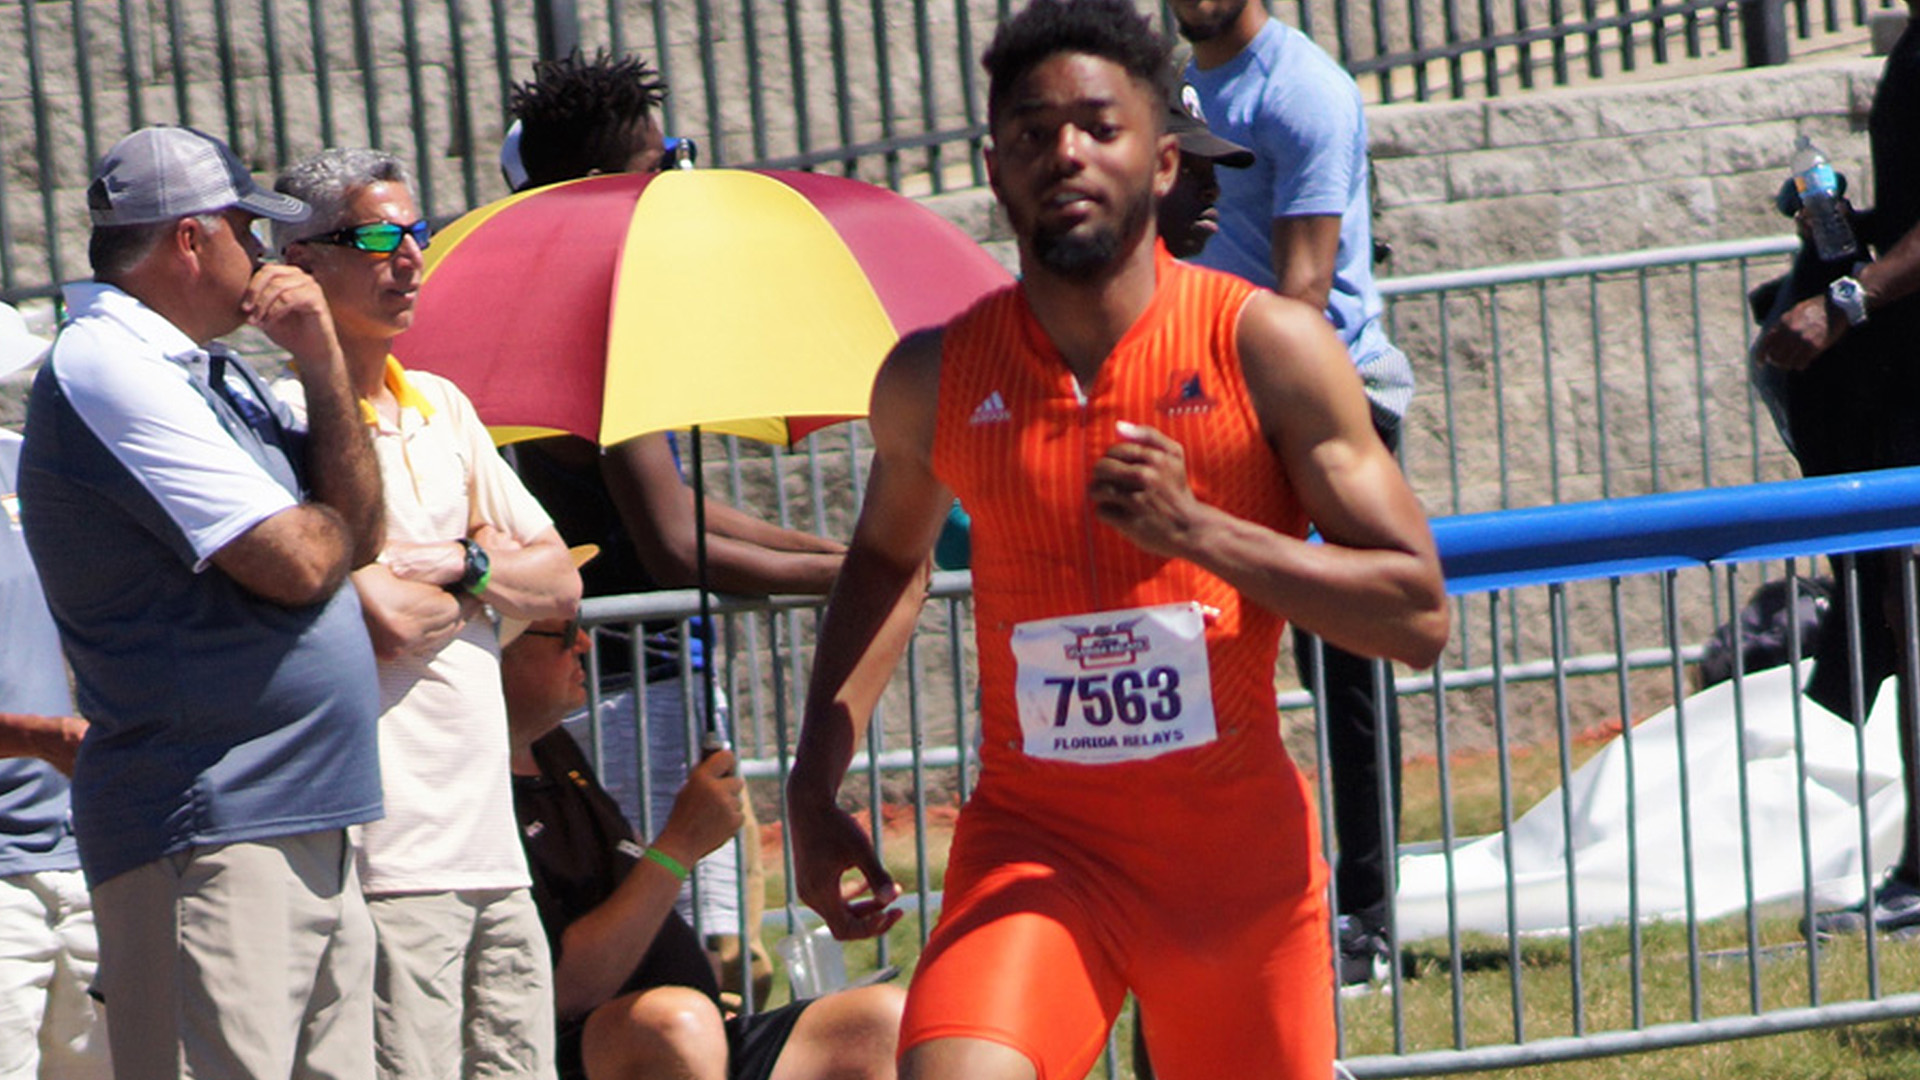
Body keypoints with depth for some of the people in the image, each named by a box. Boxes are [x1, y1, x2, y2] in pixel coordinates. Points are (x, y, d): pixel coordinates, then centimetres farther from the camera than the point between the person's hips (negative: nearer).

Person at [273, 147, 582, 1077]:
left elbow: (560, 584, 18)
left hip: (490, 839, 8)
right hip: (393, 853, -8)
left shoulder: (442, 408, 18)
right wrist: (492, 565, 2)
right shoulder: (292, 417, -9)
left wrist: (457, 565, -2)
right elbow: (387, 617, -19)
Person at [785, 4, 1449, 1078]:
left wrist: (1197, 529, -20)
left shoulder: (1265, 346, -5)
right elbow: (890, 556, 24)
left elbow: (1418, 613, -8)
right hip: (1036, 842, 0)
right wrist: (816, 790, 15)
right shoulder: (934, 380, 2)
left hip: (1240, 848, 0)